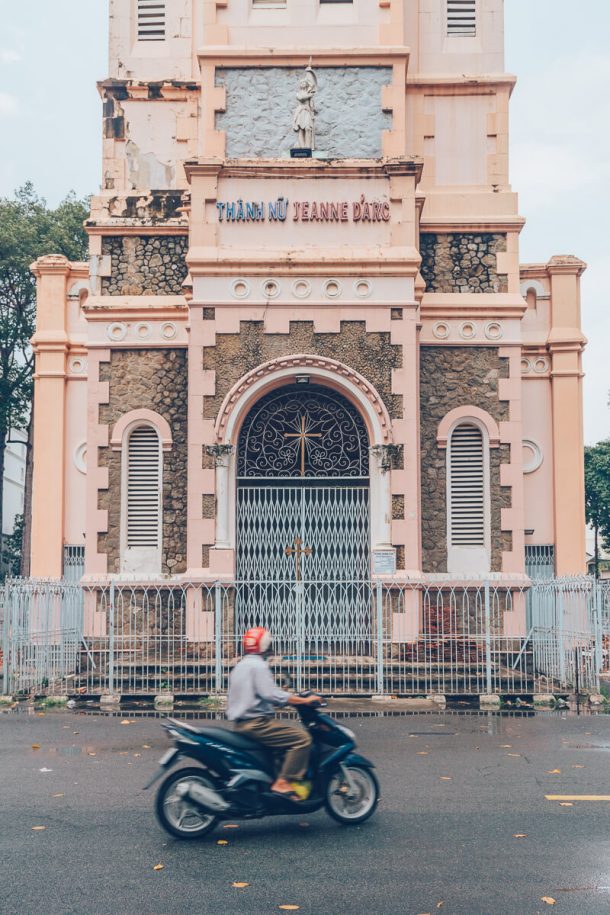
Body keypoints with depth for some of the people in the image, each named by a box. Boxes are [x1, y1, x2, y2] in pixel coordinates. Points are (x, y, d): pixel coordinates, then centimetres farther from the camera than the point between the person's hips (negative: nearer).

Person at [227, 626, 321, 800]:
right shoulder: (258, 665, -11)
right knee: (302, 737, -15)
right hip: (256, 723, -10)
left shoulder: (239, 667, 20)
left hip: (240, 723, 10)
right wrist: (305, 700, -18)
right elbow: (272, 694, -23)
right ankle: (283, 783, -20)